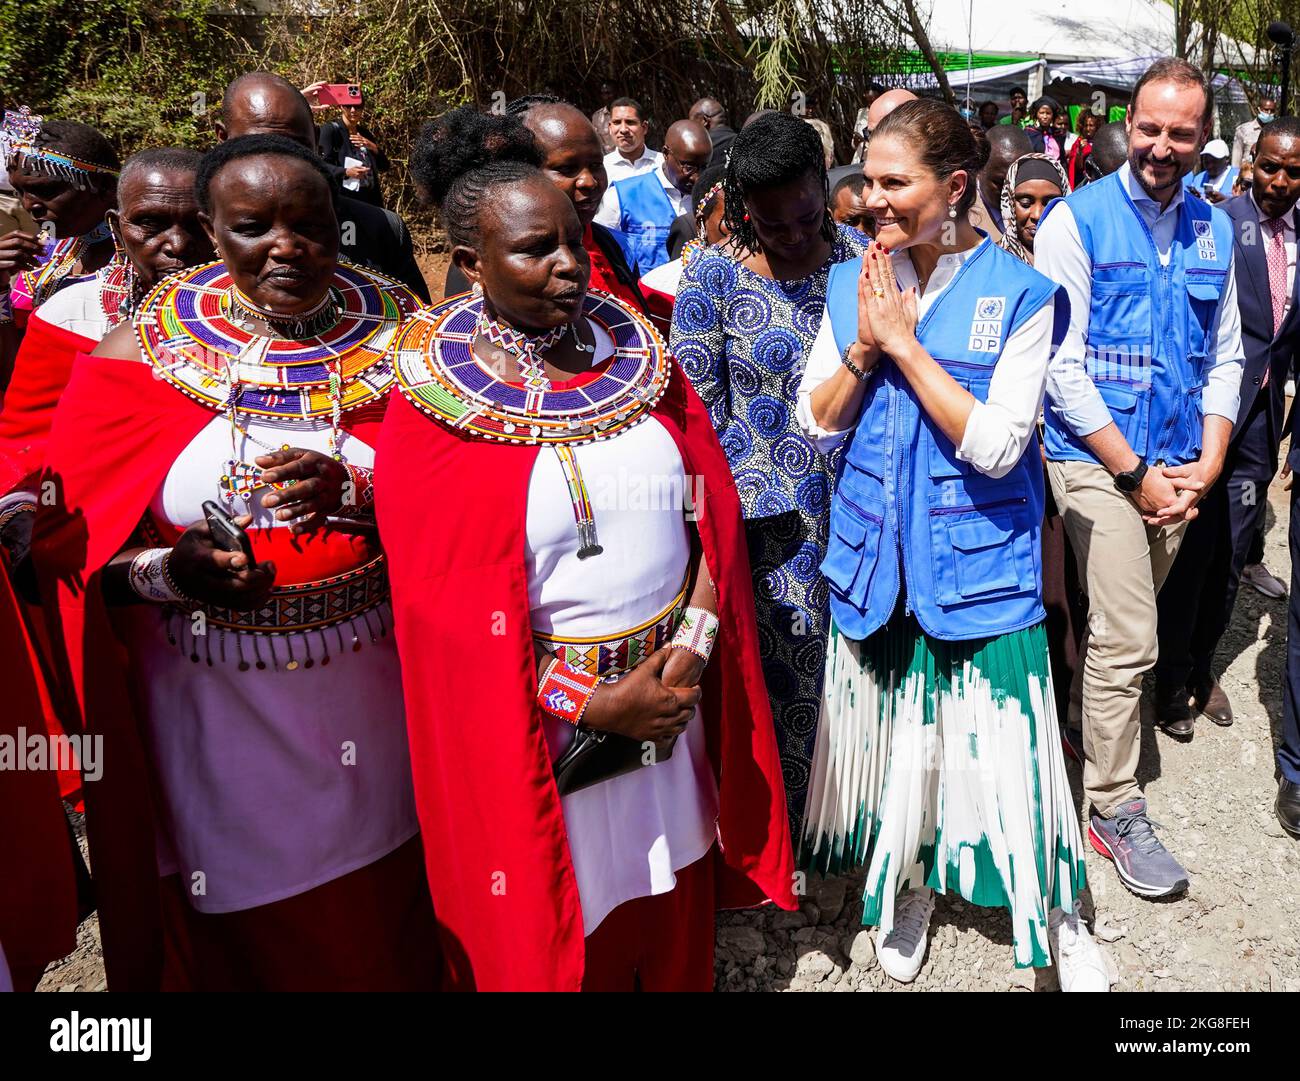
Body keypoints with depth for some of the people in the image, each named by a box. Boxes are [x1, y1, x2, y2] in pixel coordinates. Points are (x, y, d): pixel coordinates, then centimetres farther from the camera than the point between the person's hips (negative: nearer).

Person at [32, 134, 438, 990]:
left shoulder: (400, 341, -3)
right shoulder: (140, 356, -4)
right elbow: (71, 543, -1)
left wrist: (356, 490, -22)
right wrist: (168, 573, -21)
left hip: (376, 703, 1)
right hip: (218, 716, 0)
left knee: (389, 936, 19)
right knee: (243, 945, 19)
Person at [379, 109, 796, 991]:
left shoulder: (635, 352, 2)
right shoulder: (430, 408, -12)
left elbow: (711, 515, 2)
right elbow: (451, 612, -13)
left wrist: (693, 647, -11)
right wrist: (599, 706, -16)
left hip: (675, 702, 4)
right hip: (546, 735, -4)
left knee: (676, 927, 22)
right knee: (562, 951, 16)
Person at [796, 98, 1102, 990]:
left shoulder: (1020, 295, -9)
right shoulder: (852, 284, 3)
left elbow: (994, 445, -17)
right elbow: (818, 425, 3)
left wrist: (905, 344, -18)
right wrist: (863, 348, -14)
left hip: (978, 562, -3)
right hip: (876, 556, 4)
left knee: (998, 747, 4)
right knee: (892, 739, 15)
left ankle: (1058, 914, 31)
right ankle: (909, 886, 40)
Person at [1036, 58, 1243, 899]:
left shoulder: (1213, 229, 9)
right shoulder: (1077, 220, -8)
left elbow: (1225, 357, 12)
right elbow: (1062, 367, -12)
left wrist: (1207, 465, -1)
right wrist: (1138, 473, -13)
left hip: (1179, 467, 5)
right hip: (1099, 459, -5)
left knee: (1122, 623, 17)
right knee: (1127, 639, -5)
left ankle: (1081, 726, 40)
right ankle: (1116, 810, 10)